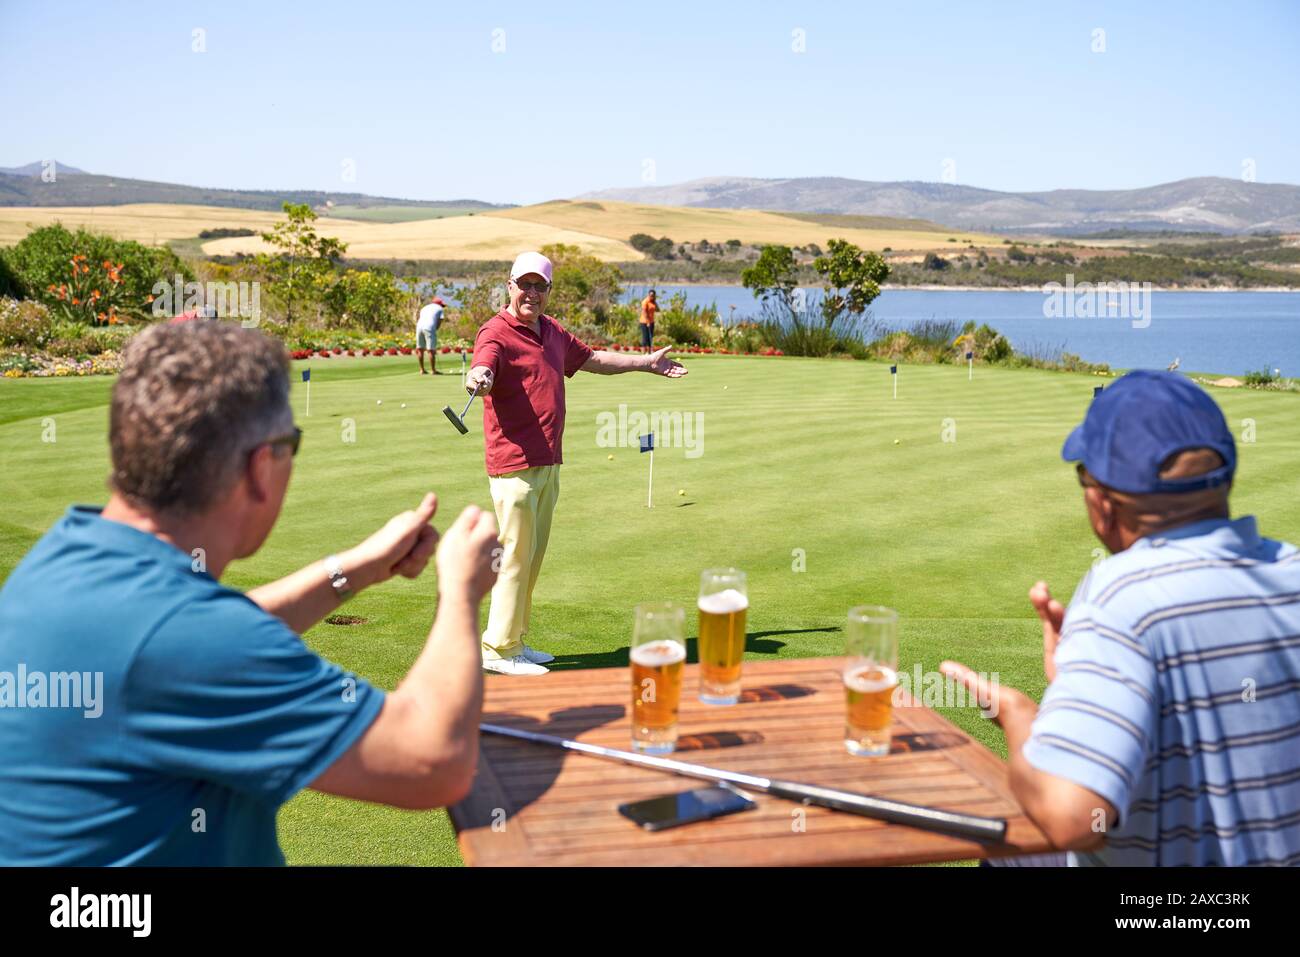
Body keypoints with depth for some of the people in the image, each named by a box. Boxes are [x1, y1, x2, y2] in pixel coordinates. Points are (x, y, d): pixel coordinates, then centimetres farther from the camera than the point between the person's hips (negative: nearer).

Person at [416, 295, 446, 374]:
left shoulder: (424, 308, 31)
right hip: (430, 328, -5)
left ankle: (422, 370, 16)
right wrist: (435, 330, 9)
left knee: (420, 349, 11)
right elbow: (439, 321, 5)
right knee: (431, 350, -3)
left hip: (419, 327, 5)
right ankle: (434, 370, 1)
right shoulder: (439, 309, 17)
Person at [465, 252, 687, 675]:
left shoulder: (552, 331, 16)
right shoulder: (496, 331, -10)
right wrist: (477, 378, -54)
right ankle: (498, 649, 2)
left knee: (534, 555, 14)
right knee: (517, 553, -7)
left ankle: (514, 641, 24)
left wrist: (647, 363, 33)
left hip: (548, 463, 9)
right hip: (514, 464, -9)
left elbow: (593, 359, 30)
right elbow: (482, 368, -31)